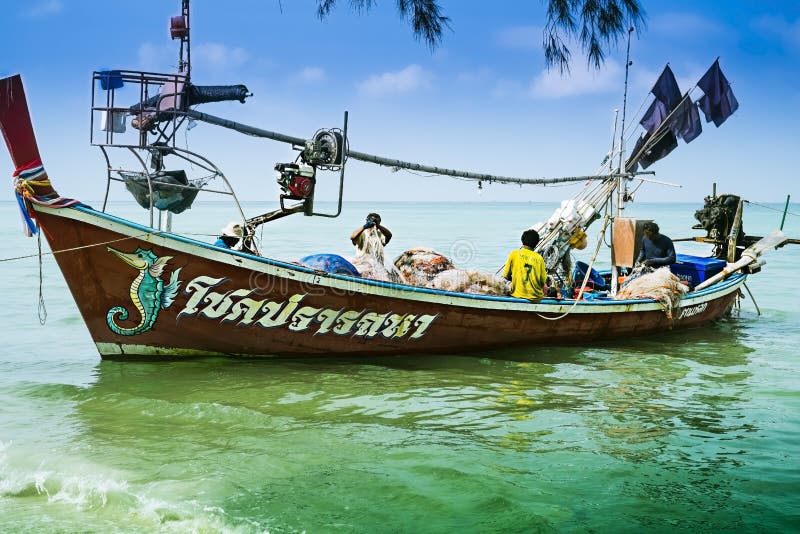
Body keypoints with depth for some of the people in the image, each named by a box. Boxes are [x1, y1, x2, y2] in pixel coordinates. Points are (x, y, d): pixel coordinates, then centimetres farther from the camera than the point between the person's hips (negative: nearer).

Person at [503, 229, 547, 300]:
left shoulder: (514, 254, -2)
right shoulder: (539, 258, 0)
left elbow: (506, 276, 3)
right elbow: (543, 282, 3)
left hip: (518, 295, -1)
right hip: (536, 296, 1)